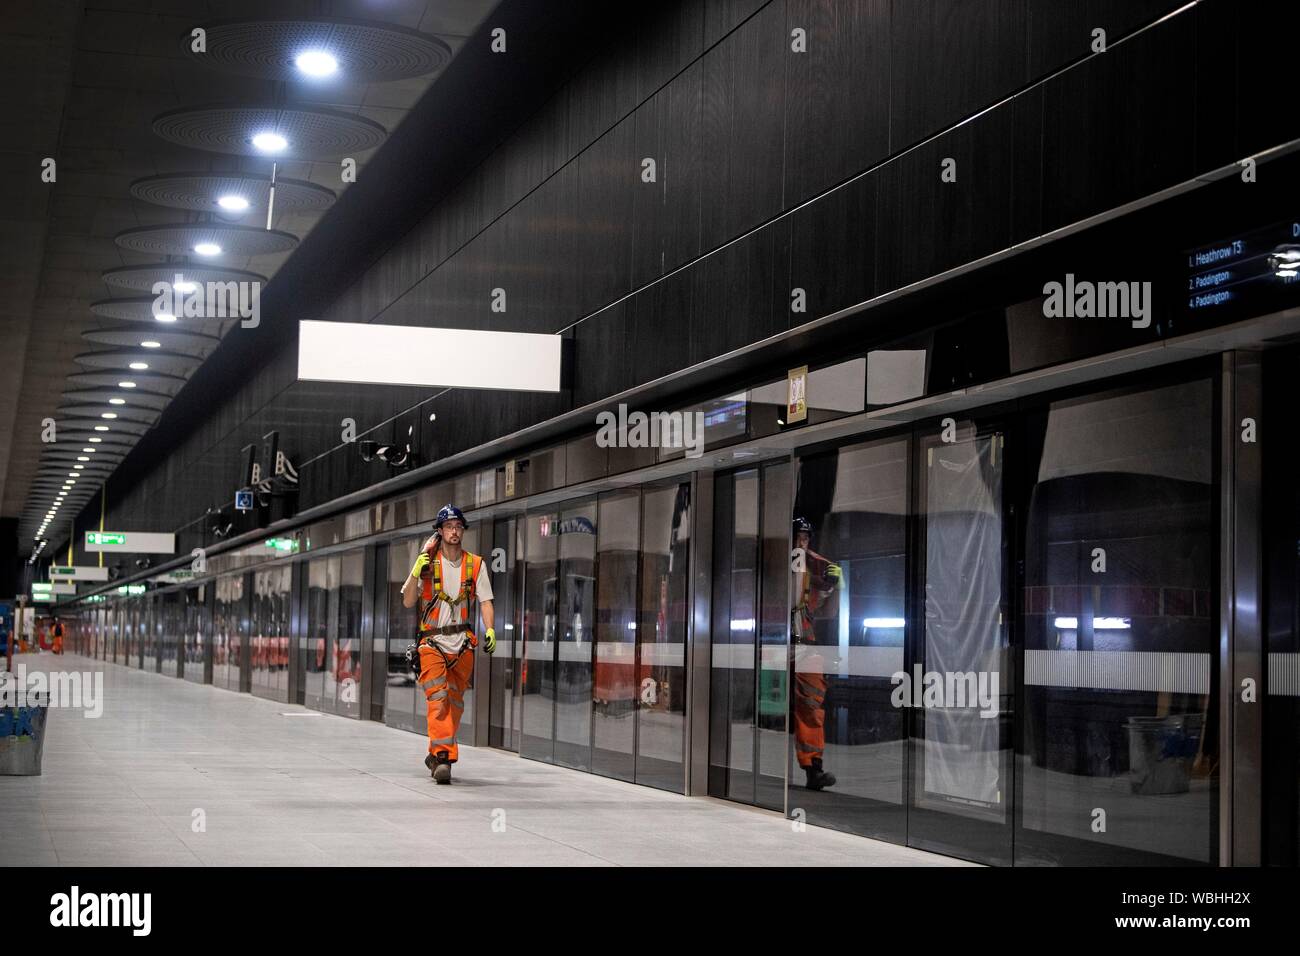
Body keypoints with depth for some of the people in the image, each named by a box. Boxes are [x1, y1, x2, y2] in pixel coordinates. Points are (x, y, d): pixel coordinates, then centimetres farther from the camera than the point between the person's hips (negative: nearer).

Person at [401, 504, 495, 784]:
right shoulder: (428, 563, 2)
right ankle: (443, 757, -25)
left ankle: (436, 754, 23)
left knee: (455, 703, 8)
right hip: (433, 642, -3)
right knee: (438, 698, -18)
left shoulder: (475, 564, 7)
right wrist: (417, 573, -14)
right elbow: (407, 602, 1)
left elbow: (485, 601, 5)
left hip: (463, 644, 3)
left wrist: (489, 629, -11)